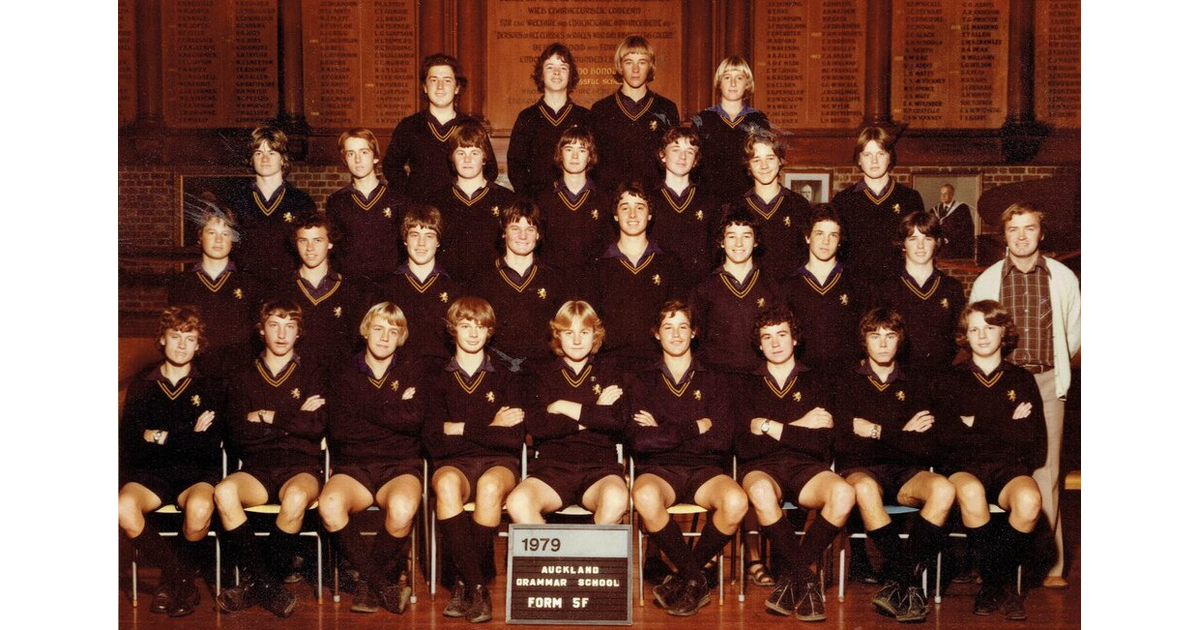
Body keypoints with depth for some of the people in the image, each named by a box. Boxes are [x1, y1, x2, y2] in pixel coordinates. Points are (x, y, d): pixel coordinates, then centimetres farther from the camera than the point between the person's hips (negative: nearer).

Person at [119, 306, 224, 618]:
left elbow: (210, 448, -1)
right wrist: (189, 436, -10)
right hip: (150, 474, 1)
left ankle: (177, 576, -5)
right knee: (124, 507, -32)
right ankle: (177, 574, -10)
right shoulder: (142, 384, 12)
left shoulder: (209, 387, 8)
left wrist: (163, 437, -9)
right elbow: (129, 443, 2)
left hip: (196, 473, -1)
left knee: (199, 507, -36)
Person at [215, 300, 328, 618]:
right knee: (224, 491, -33)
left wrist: (267, 418, -2)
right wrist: (294, 420, -4)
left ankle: (257, 582, -16)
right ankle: (266, 583, -23)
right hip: (257, 469, 1)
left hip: (301, 467, -1)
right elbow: (236, 437, 2)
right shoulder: (243, 379, 16)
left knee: (296, 496, -37)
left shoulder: (312, 374, 14)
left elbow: (317, 426, -4)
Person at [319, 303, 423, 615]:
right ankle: (385, 586, -18)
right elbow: (339, 431, -1)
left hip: (399, 468, 0)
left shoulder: (410, 377, 15)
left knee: (402, 507, -37)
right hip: (353, 467, 1)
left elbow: (413, 419, -5)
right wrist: (396, 412, -1)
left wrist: (371, 410, -4)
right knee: (329, 505, -35)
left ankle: (370, 583, -10)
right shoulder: (345, 377, 14)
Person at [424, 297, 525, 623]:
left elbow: (514, 439, -1)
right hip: (455, 463, 0)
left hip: (498, 463, 0)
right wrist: (490, 429, -3)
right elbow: (434, 444, 0)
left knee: (490, 486, -37)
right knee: (446, 483, -37)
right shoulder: (438, 380, 14)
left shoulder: (504, 379, 14)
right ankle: (477, 585, -34)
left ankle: (464, 583, -24)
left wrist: (462, 429, -4)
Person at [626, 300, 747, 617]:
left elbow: (721, 440, -1)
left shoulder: (715, 382, 15)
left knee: (735, 501, -34)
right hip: (659, 469, 0)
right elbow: (639, 441, -3)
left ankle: (686, 576, -8)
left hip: (704, 470, 1)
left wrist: (662, 431, -1)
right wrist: (696, 428, -3)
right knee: (645, 496, -38)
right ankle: (695, 577, -14)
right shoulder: (643, 383, 15)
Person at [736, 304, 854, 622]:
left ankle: (790, 573, -15)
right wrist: (797, 428, -4)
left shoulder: (817, 383, 16)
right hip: (763, 468, -1)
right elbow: (744, 447, 0)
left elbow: (821, 444, 0)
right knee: (761, 492, -39)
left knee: (843, 493, -34)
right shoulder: (749, 385, 16)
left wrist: (772, 428, -5)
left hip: (807, 468, 1)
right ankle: (806, 578, -20)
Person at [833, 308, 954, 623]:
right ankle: (910, 582, -29)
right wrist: (902, 436, -4)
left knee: (943, 489, -32)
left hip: (905, 473, 2)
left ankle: (898, 579, -27)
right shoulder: (848, 381, 11)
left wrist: (878, 432, -6)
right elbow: (843, 443, -5)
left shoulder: (916, 381, 14)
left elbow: (927, 449, 1)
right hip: (861, 469, -2)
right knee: (865, 488, -39)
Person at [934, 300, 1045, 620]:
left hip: (1009, 468, 1)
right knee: (970, 492, -38)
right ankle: (1002, 583, -19)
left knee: (1029, 499, -35)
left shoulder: (1022, 380, 15)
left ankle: (993, 582, -15)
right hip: (964, 467, -1)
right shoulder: (950, 382, 13)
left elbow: (1033, 440, 2)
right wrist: (1007, 427, -3)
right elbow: (947, 438, -2)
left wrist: (978, 425, -1)